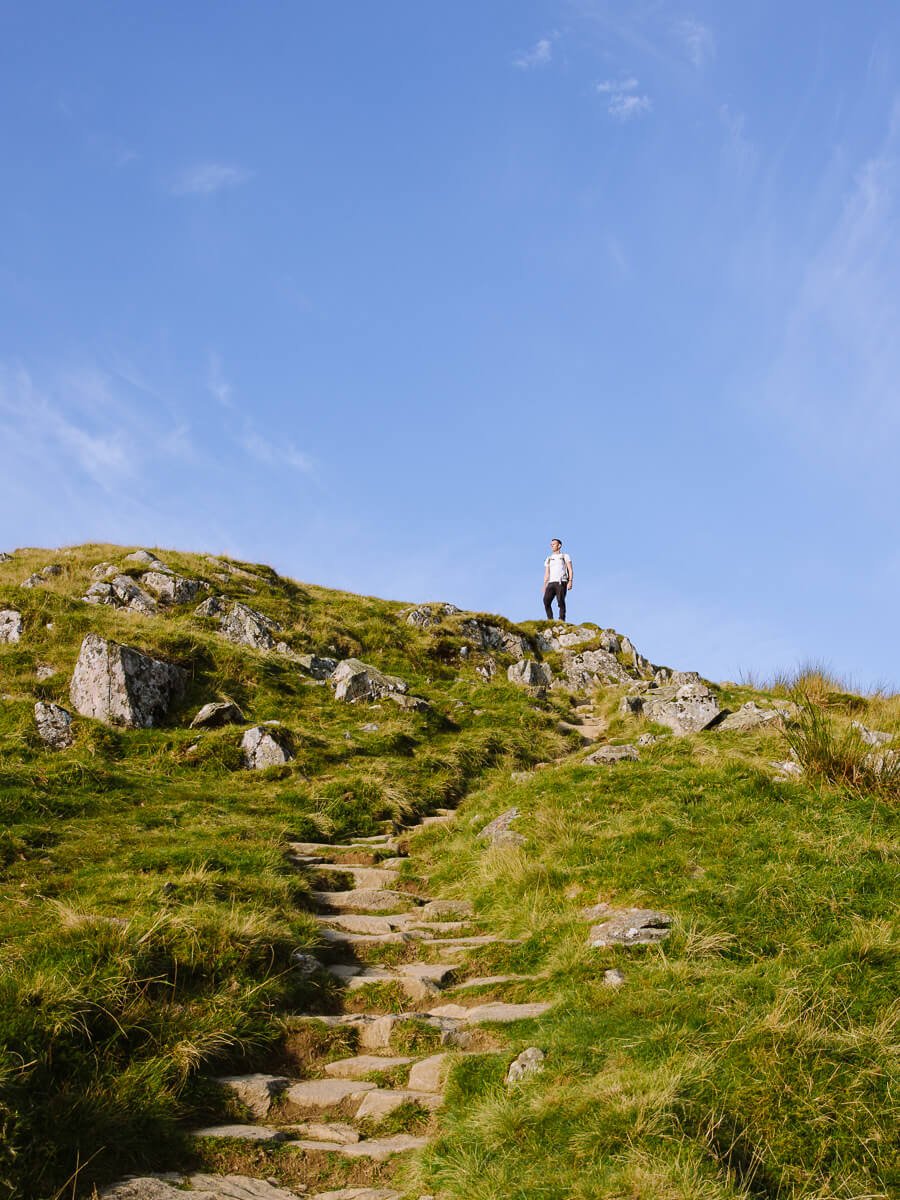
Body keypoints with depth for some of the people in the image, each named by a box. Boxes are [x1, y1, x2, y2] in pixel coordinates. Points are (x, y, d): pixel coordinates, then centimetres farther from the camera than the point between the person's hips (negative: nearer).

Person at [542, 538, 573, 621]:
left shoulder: (565, 556, 12)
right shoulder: (548, 559, 24)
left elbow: (570, 570, 3)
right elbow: (546, 574, 19)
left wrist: (570, 582, -13)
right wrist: (544, 586, 6)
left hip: (561, 583, -3)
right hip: (551, 583, 3)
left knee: (560, 601, -18)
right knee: (546, 600, -17)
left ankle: (562, 619, -16)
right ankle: (550, 620, -16)